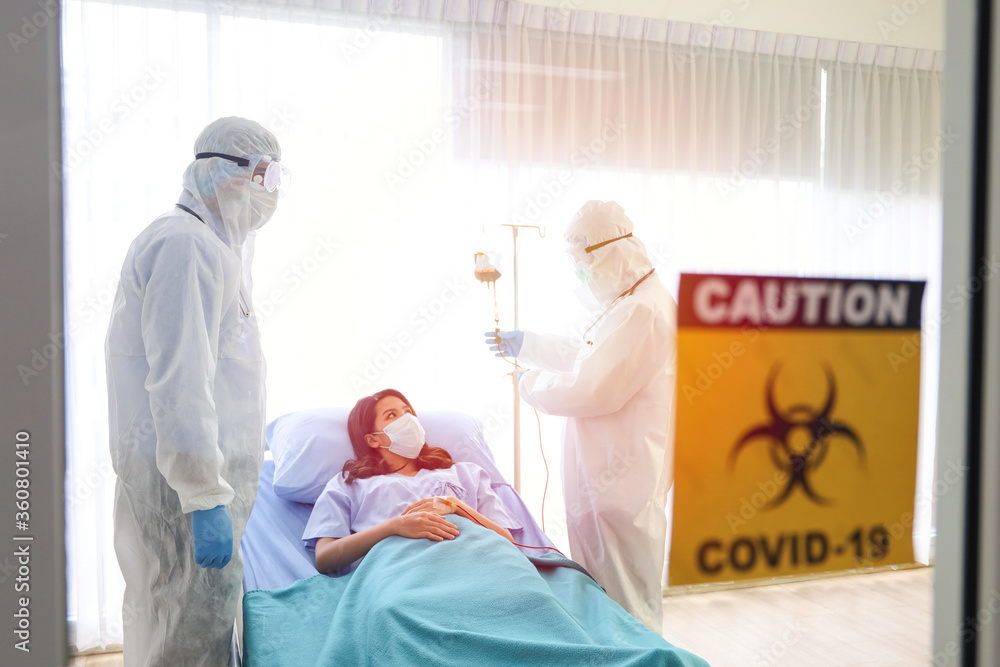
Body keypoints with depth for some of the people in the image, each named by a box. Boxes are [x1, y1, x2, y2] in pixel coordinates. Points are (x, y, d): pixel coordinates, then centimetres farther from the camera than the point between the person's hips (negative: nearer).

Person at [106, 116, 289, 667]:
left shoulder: (210, 245, 20)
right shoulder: (186, 244, -14)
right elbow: (177, 383, -22)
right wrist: (206, 499, -23)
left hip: (207, 471, 10)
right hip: (185, 480, -10)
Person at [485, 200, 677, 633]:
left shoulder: (644, 311, -20)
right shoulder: (629, 305, 16)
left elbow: (593, 389, -25)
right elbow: (588, 359, 28)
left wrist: (532, 384, -8)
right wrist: (526, 345, 31)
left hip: (620, 482, -11)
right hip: (604, 476, 11)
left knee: (626, 613, 0)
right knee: (599, 596, 18)